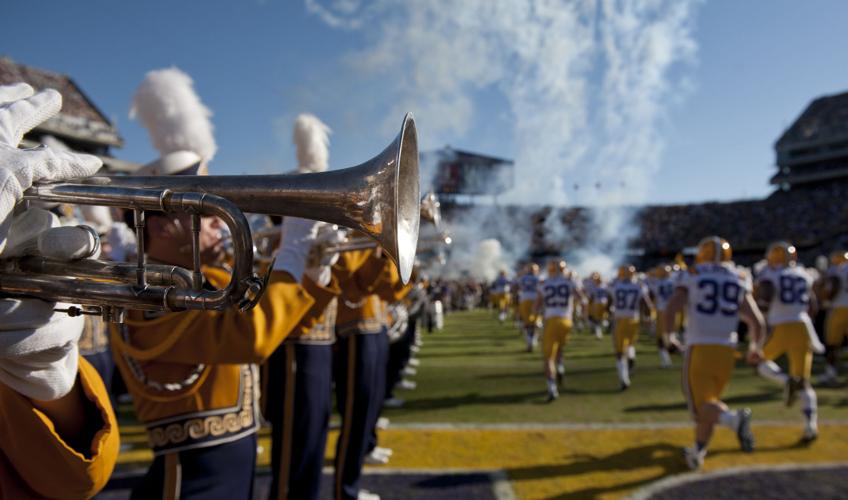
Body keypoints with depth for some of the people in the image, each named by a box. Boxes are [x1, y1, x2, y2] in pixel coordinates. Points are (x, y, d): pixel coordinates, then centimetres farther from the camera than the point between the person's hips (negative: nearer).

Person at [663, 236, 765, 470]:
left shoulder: (691, 278, 1)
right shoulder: (739, 282, 9)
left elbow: (671, 309, -10)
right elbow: (758, 322, 5)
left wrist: (665, 334, 8)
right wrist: (755, 346, 22)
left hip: (699, 350, -4)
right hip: (727, 352, 4)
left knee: (702, 405, -2)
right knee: (709, 399, 19)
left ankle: (734, 419, -31)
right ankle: (697, 451, 23)